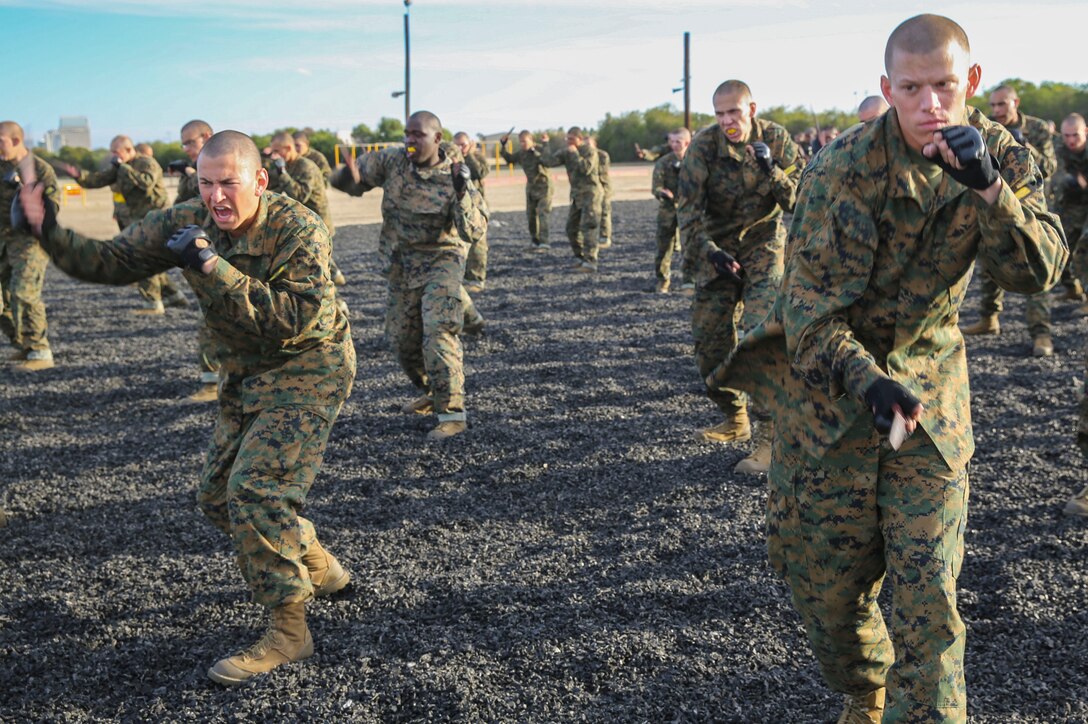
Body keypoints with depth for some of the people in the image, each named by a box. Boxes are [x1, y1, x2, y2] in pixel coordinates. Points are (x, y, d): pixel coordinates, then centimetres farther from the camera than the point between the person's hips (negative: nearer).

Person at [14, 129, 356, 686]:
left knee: (256, 490, -19)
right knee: (219, 496, 12)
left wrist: (214, 268, -38)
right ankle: (320, 571, 32)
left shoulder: (298, 229, -25)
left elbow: (296, 319, -36)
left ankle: (288, 632, -7)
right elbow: (111, 261, -2)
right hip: (247, 373, 8)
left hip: (307, 372, -8)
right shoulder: (187, 225, -7)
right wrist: (49, 233, -20)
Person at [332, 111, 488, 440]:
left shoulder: (455, 176, -14)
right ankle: (432, 393, 38)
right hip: (400, 265, 5)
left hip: (441, 261, -5)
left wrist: (461, 193, -36)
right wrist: (348, 178, -21)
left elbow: (475, 230, -21)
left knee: (438, 332, -20)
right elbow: (352, 179, 3)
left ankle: (452, 413, -15)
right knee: (401, 338, 14)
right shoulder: (391, 160, -5)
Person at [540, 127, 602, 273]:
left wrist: (575, 154, -20)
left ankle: (590, 263, -17)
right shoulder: (567, 152, 6)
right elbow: (549, 161, 0)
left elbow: (586, 168, -27)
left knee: (588, 227, -14)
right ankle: (580, 258, 23)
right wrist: (546, 144, -4)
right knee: (571, 228, 11)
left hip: (590, 193, -8)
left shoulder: (589, 151, -11)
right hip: (576, 194, 8)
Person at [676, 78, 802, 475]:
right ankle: (734, 419, 25)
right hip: (717, 249, 2)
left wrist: (771, 170, -26)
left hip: (763, 245, -2)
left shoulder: (776, 139, -8)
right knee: (708, 337, 3)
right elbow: (689, 208, -12)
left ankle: (769, 436, -16)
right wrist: (708, 251, -26)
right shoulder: (704, 145, -11)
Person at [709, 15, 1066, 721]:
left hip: (928, 378, 2)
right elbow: (810, 302, -21)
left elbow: (1039, 269, -17)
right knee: (828, 570, 8)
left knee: (929, 583, -6)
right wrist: (864, 380, -37)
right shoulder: (847, 166, -19)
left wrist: (986, 187, -32)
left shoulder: (1000, 155, -5)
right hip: (829, 375, -2)